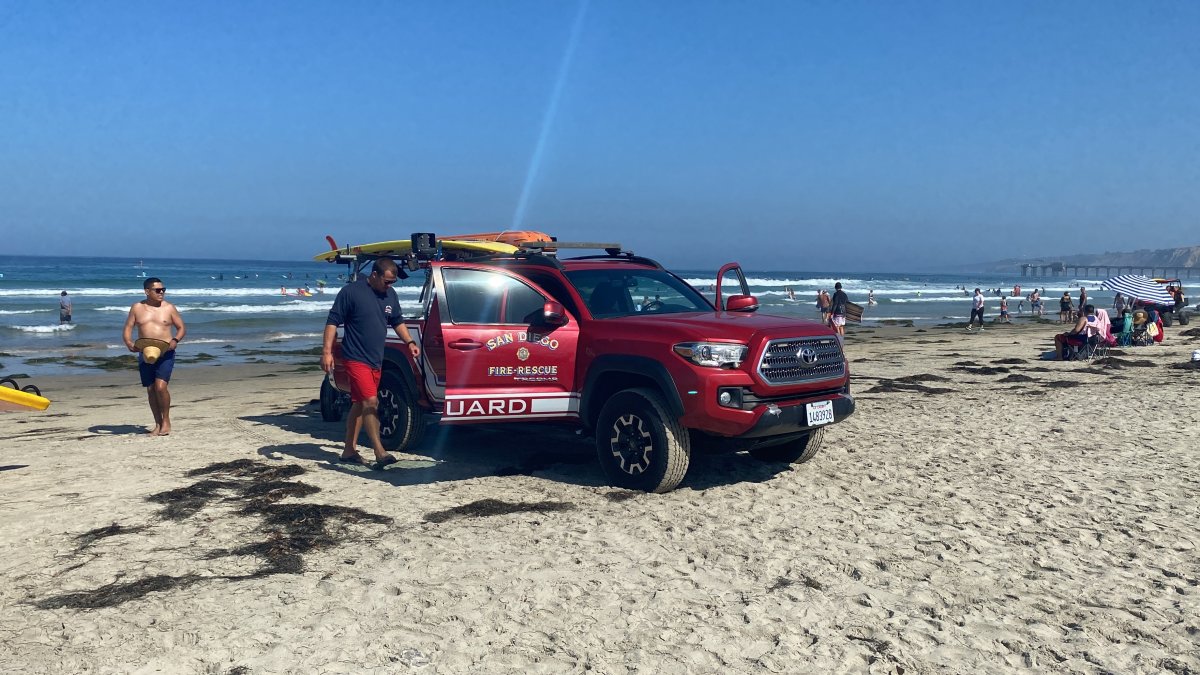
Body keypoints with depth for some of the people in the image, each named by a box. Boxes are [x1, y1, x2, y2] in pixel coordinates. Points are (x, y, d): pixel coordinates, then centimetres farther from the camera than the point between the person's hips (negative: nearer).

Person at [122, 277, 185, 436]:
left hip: (165, 353, -3)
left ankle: (166, 421, 0)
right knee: (151, 389, 7)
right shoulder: (137, 308, 5)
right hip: (145, 353, 3)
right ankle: (158, 424, 19)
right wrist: (129, 343, -14)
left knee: (160, 386, -17)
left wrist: (175, 340, -15)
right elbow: (128, 328, 6)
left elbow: (182, 328, 5)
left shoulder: (169, 308, 1)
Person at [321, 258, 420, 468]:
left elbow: (397, 321, 20)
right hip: (356, 358, -7)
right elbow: (333, 321, -11)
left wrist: (409, 342, 6)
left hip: (376, 360, 7)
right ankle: (380, 453, -13)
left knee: (360, 404, 13)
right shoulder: (351, 292, -12)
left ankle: (349, 450, 21)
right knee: (371, 402, -14)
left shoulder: (390, 295, 8)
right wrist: (327, 351, -18)